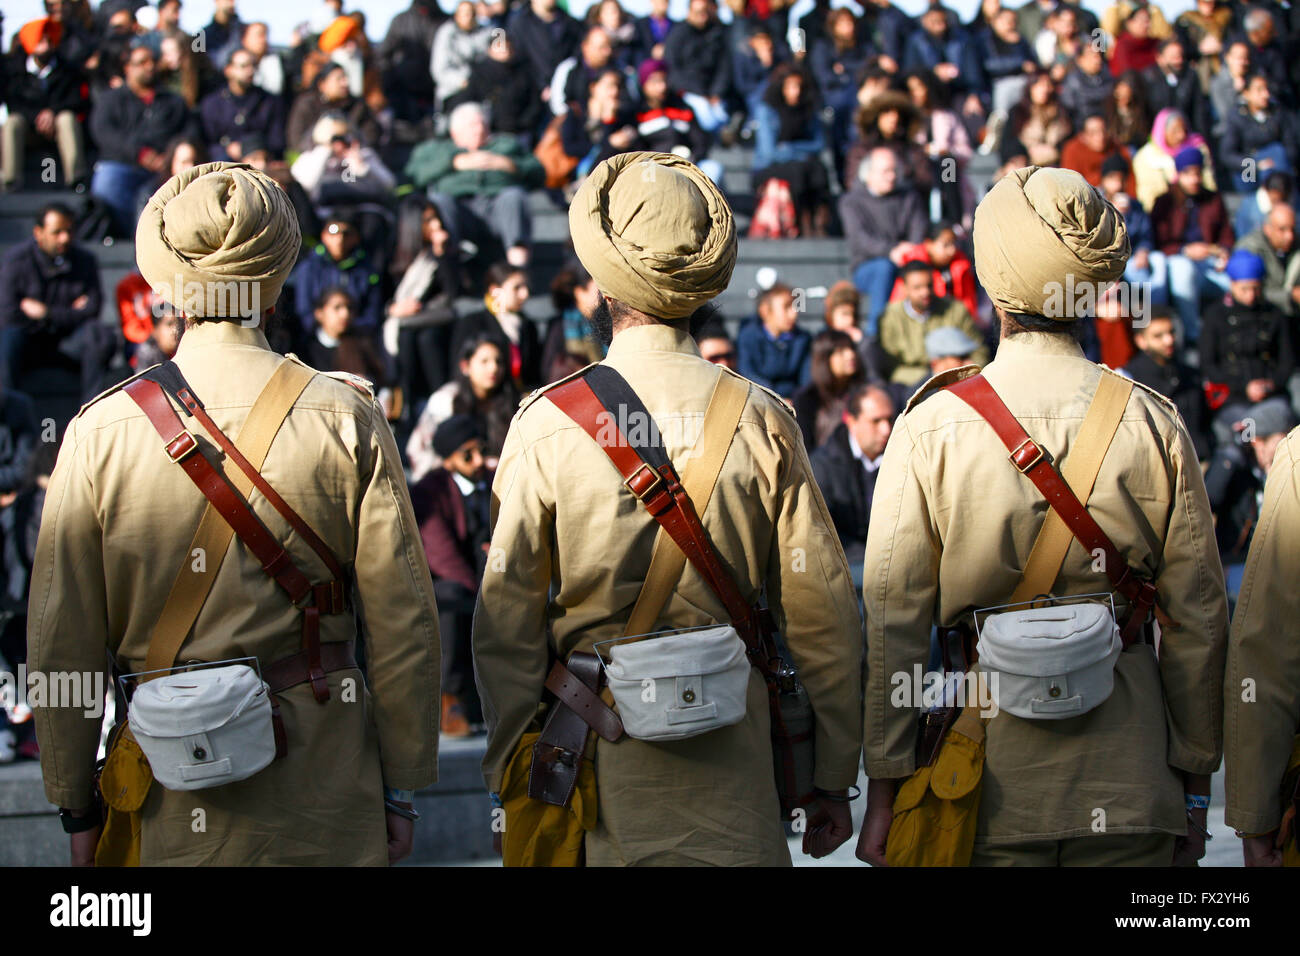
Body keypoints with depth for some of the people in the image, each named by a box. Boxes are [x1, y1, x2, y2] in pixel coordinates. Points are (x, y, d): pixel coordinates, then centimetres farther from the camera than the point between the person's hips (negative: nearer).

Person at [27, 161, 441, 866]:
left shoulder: (102, 431, -5)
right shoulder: (346, 417, -5)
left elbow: (61, 643, -2)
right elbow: (403, 623, -4)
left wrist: (77, 808, 8)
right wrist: (401, 789, 6)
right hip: (321, 794, 0)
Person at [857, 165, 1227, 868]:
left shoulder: (932, 426, -6)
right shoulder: (1154, 424, -3)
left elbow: (893, 618, -6)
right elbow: (1198, 620, 0)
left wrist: (884, 787, 0)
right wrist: (1195, 784, 9)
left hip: (988, 787, -1)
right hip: (1129, 797, 1)